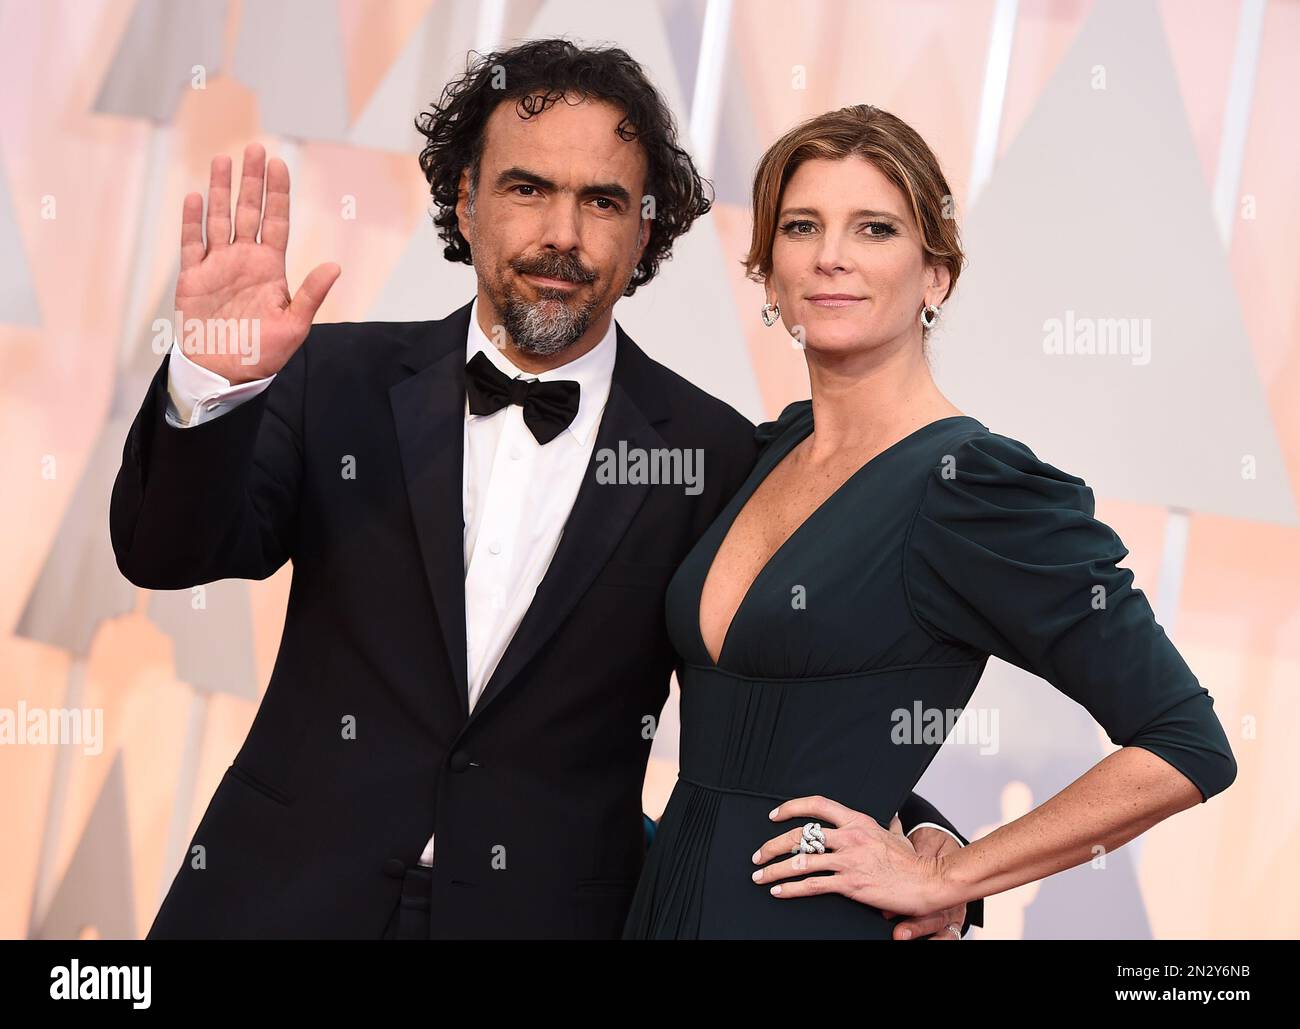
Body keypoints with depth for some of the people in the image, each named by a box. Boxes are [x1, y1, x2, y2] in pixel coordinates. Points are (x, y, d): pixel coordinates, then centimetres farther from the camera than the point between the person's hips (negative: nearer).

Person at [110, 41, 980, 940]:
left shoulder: (712, 455, -4)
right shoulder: (341, 379, -1)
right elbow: (168, 554, -8)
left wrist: (920, 839, -13)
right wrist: (215, 378, -26)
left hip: (545, 909, 0)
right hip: (288, 896, 1)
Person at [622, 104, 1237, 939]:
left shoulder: (974, 484, -15)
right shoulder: (768, 453, 5)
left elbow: (1187, 750, -17)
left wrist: (940, 877, -13)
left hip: (816, 913, -6)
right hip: (667, 900, 6)